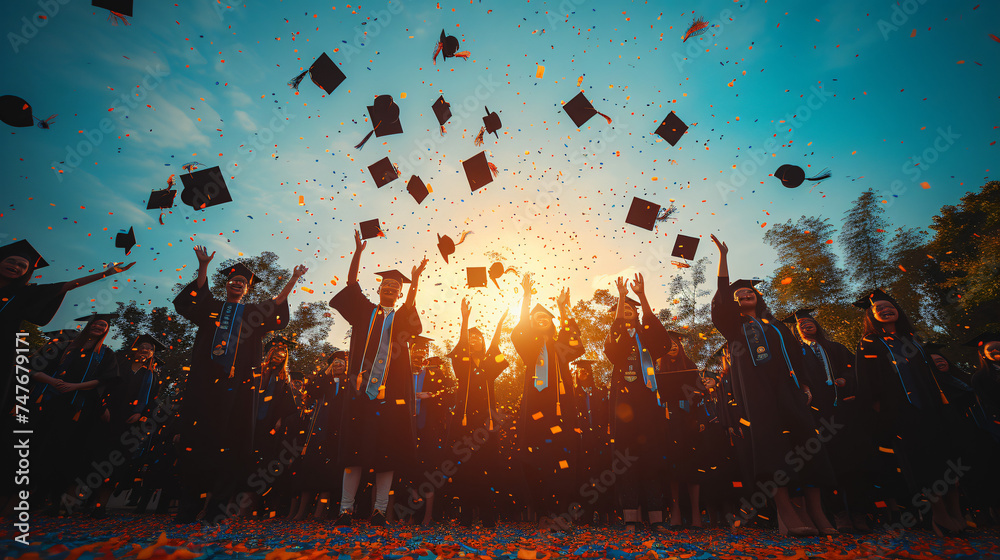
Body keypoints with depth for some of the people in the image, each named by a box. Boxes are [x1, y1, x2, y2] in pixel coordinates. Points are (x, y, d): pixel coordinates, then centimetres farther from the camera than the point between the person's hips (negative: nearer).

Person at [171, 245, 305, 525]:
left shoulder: (253, 313, 18)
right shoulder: (210, 307, 19)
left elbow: (277, 310, 0)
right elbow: (187, 301, 0)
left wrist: (292, 282, -12)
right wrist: (203, 268, -13)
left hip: (236, 385, -1)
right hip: (203, 381, 1)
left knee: (227, 442, -4)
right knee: (194, 439, -2)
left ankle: (218, 506, 0)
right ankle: (188, 507, 6)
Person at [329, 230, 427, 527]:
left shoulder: (402, 318, 12)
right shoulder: (365, 312, 15)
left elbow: (410, 307, -11)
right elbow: (352, 284, 3)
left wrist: (414, 282, -27)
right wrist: (358, 252, -7)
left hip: (391, 392, 0)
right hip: (362, 388, 0)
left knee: (386, 449, 1)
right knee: (355, 446, 2)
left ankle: (380, 510, 10)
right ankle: (346, 508, 11)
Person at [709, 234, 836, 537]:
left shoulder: (777, 327, 26)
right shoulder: (734, 325, 17)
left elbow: (796, 357, 19)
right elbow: (722, 294, 4)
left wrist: (800, 383, 1)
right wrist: (723, 257, 1)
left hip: (784, 387, 3)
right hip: (754, 390, -3)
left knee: (804, 438, -10)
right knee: (769, 442, -15)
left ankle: (815, 510, -8)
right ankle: (786, 511, -19)